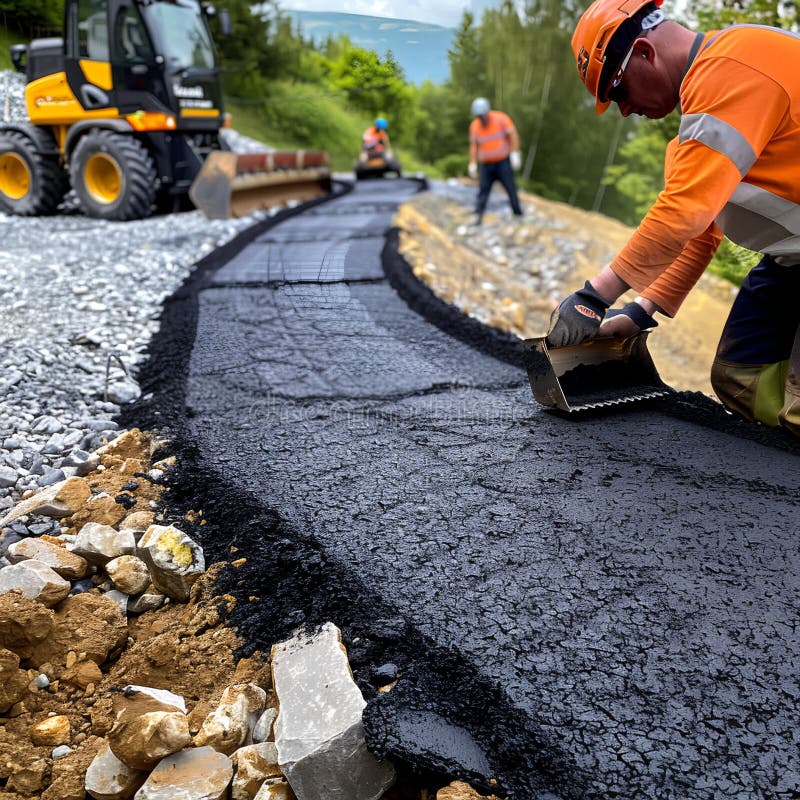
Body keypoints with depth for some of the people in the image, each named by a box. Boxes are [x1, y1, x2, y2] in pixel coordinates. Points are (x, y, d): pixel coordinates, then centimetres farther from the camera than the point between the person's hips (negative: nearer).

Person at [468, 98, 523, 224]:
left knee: (510, 187, 0)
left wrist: (515, 154, -14)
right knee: (484, 189, -2)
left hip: (503, 162, -2)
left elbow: (513, 135, -7)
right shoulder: (474, 125, 0)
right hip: (486, 164, 2)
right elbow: (474, 146, 6)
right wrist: (473, 164, 4)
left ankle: (518, 213, 10)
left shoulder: (501, 118, -8)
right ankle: (478, 216, -2)